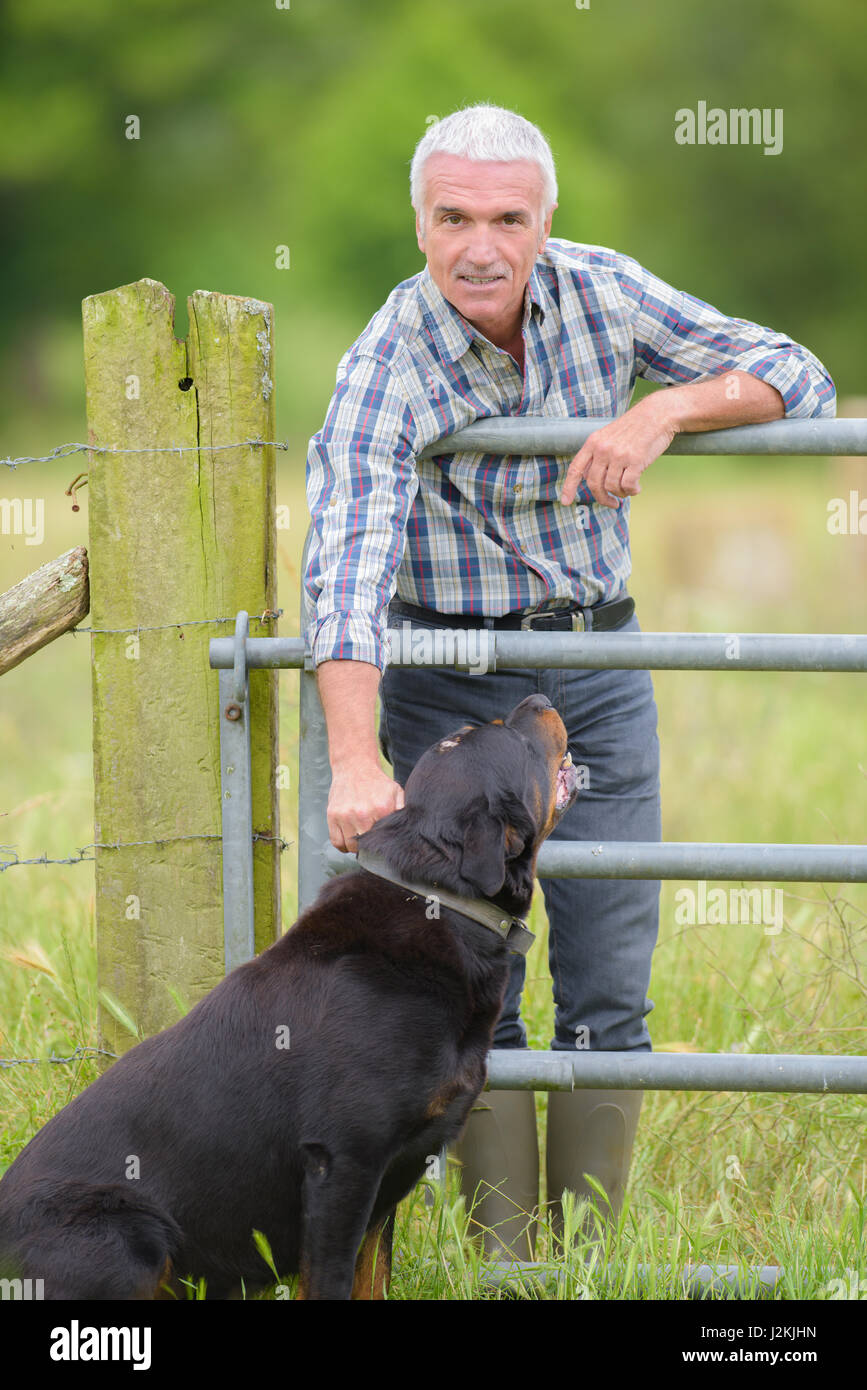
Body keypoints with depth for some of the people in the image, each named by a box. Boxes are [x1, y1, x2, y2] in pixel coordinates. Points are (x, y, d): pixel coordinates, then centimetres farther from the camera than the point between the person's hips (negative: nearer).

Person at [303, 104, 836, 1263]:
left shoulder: (605, 293, -8)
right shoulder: (386, 370, -20)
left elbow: (800, 378, -4)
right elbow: (348, 569, -34)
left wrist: (665, 408, -24)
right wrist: (356, 762, -48)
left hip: (599, 669, 3)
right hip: (448, 679, -3)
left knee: (611, 991, 2)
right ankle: (502, 1262, 6)